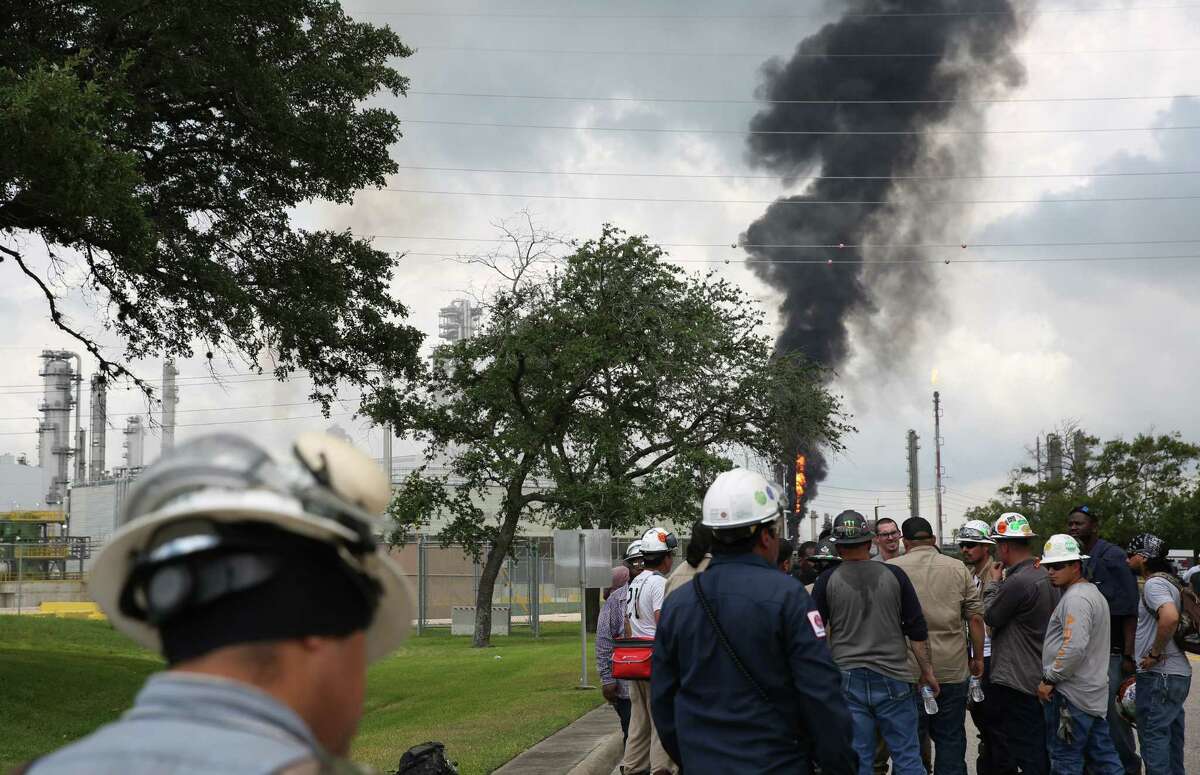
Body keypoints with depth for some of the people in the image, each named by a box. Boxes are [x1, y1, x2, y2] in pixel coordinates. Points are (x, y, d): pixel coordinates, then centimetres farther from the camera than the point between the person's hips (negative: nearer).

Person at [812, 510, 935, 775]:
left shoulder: (827, 581, -3)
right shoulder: (894, 575, -2)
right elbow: (917, 631, 0)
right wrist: (927, 671, 9)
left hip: (847, 681, 0)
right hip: (892, 679, 0)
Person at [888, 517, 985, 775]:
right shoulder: (958, 568, 3)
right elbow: (976, 618, 2)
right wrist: (978, 657, 12)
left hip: (908, 669, -1)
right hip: (953, 669, 1)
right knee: (951, 739, 10)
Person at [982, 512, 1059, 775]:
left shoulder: (1017, 582, -22)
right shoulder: (1045, 575, 8)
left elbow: (990, 618, -9)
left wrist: (993, 583, 2)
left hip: (1015, 682, -9)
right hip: (1041, 680, 9)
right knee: (1039, 752, 14)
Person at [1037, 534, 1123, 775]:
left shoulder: (1076, 598, -16)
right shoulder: (1092, 593, 19)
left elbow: (1074, 647, -25)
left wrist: (1049, 679, -16)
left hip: (1070, 694, -10)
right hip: (1093, 693, 10)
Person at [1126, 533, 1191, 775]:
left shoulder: (1154, 584, -15)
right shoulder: (1169, 582, 17)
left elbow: (1170, 617, -33)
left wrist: (1154, 654, -23)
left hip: (1159, 675, -10)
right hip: (1178, 673, 10)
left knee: (1153, 737, -7)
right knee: (1171, 739, 15)